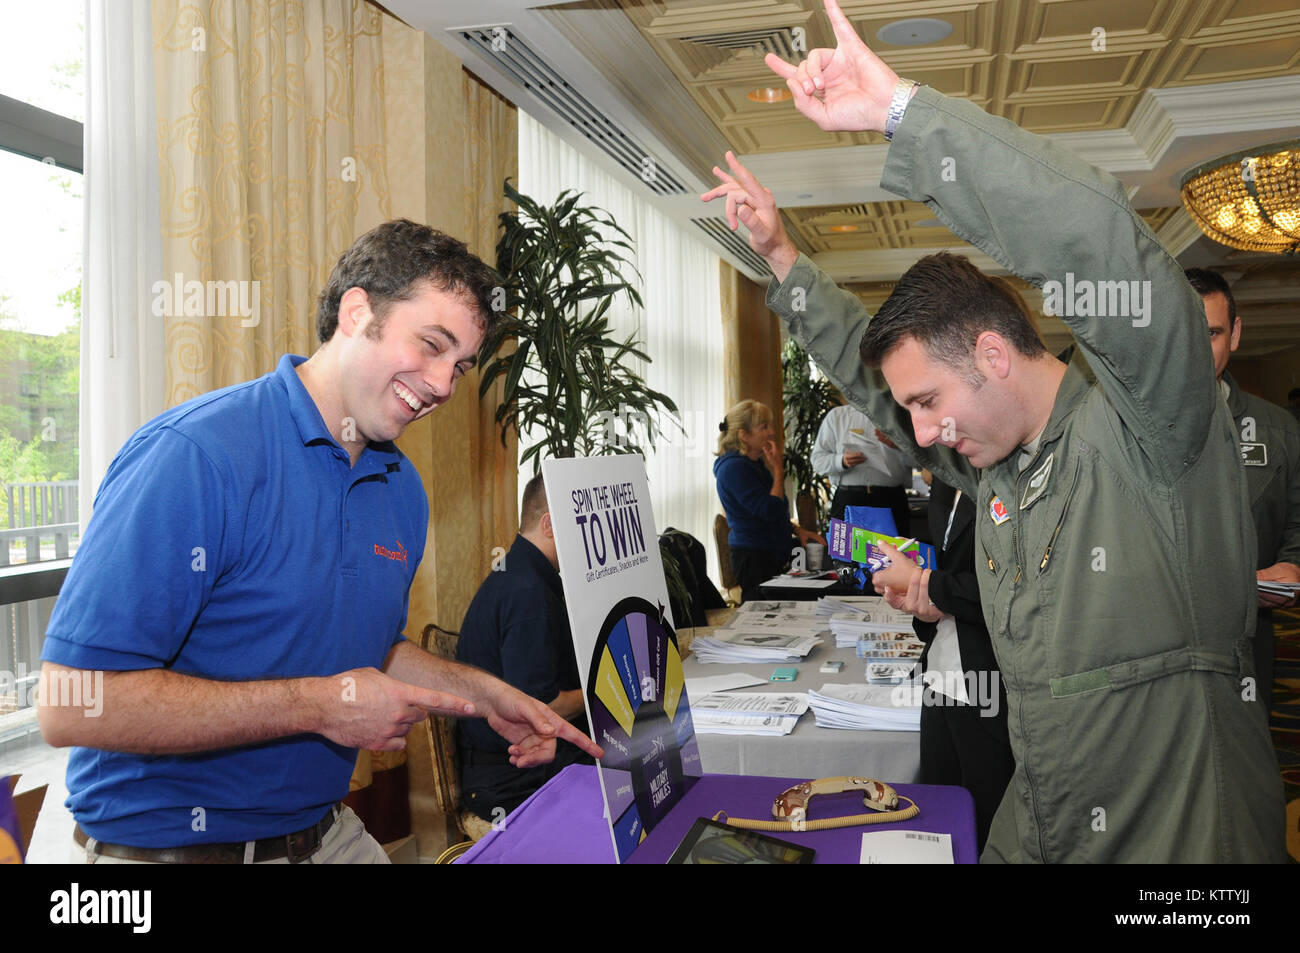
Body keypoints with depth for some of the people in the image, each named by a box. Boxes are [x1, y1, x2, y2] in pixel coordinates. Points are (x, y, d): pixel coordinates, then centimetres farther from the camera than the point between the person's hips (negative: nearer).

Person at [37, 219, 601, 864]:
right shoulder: (195, 454, -23)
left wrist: (484, 694, 1)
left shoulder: (403, 488, 3)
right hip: (165, 843, -6)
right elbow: (72, 703, -27)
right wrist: (317, 705, -25)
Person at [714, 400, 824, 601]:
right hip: (754, 558, -10)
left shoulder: (755, 463, 15)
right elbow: (770, 511, -23)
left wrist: (798, 531, 12)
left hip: (772, 554, 10)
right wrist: (778, 470, -15)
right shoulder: (734, 468, -17)